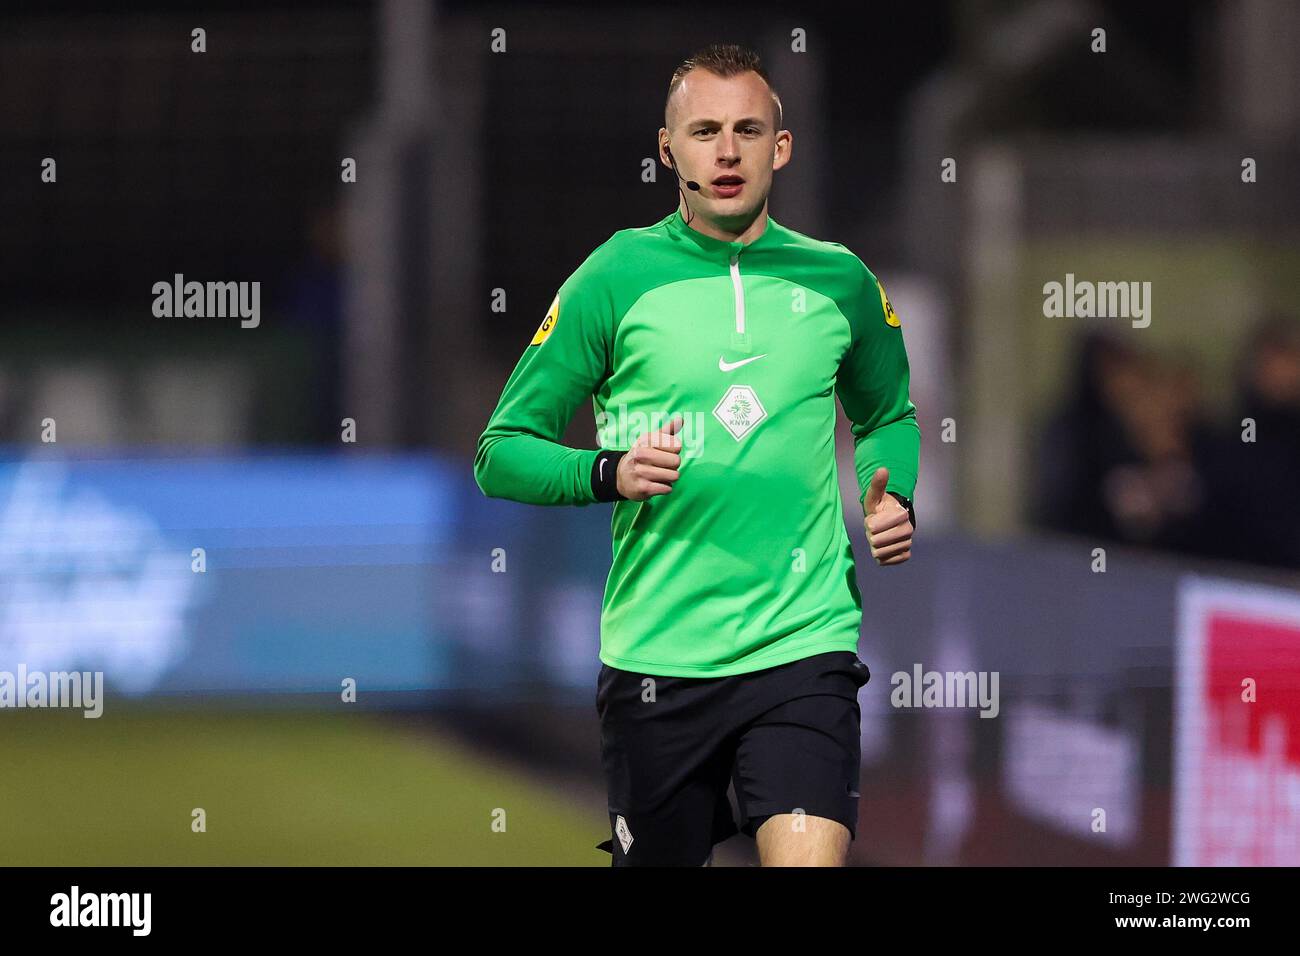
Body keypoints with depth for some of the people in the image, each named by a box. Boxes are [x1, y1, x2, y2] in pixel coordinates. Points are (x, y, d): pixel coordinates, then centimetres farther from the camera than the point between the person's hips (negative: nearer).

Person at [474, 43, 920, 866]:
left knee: (809, 859, -21)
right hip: (656, 660, -1)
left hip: (804, 644, 1)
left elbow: (888, 417, 27)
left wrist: (893, 501, 6)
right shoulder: (616, 279, 0)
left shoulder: (838, 281, 8)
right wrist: (608, 473, -17)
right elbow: (502, 452, 2)